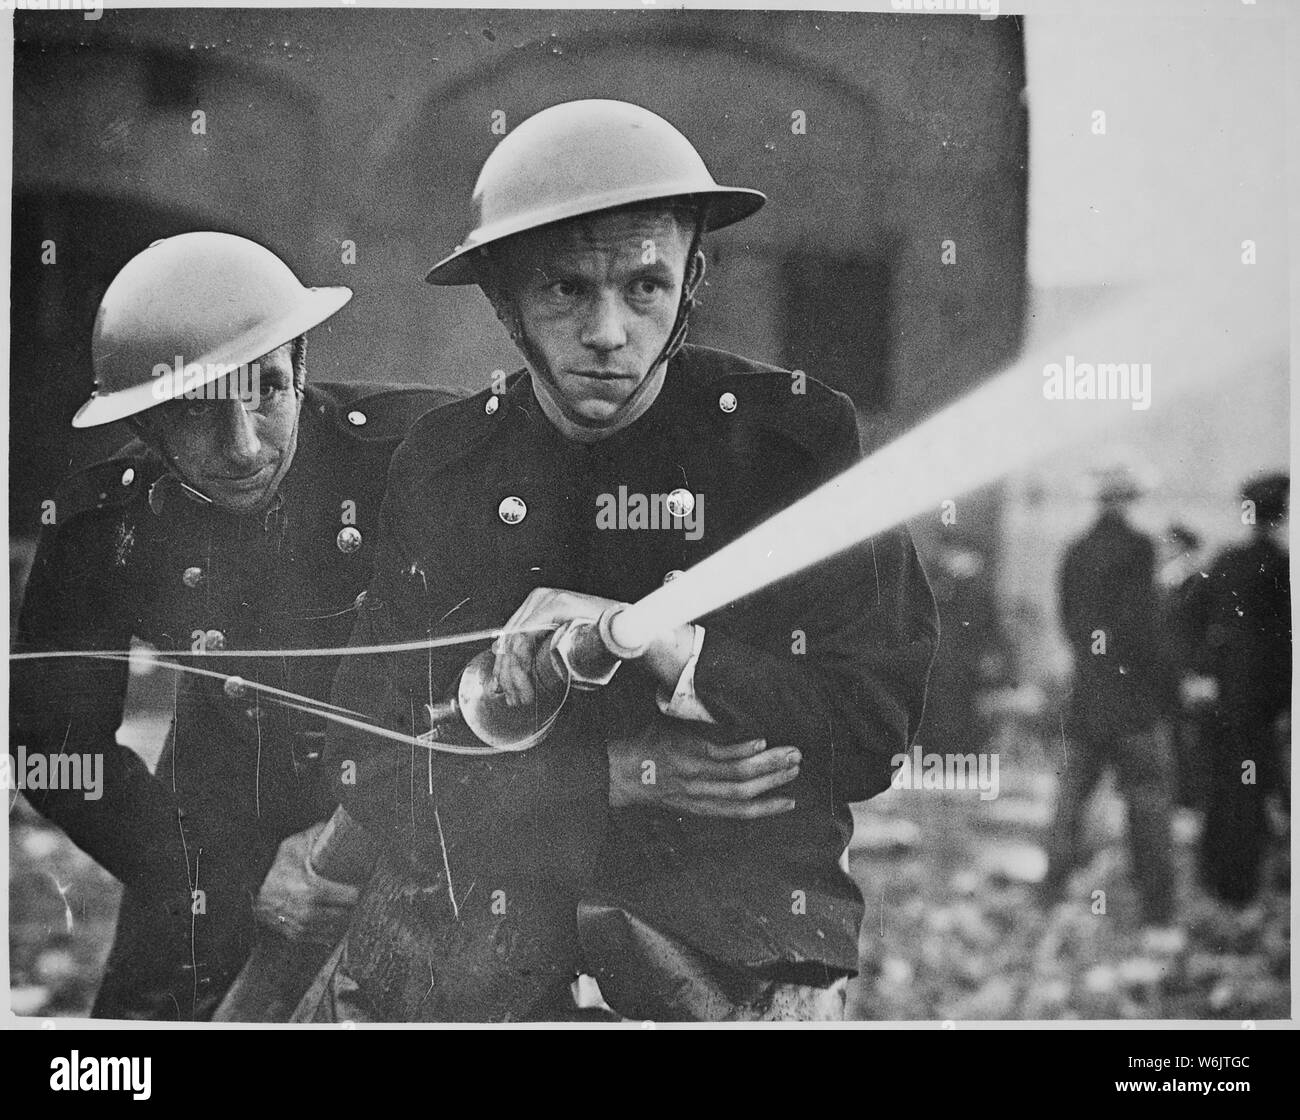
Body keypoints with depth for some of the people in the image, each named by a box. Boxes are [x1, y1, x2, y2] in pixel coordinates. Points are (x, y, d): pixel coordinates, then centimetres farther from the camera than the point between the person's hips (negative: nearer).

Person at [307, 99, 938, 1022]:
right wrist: (621, 772, -6)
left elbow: (876, 734, -2)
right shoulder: (438, 463, 7)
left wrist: (659, 644, -15)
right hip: (463, 948, 2)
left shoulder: (798, 437, 1)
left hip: (735, 949, -2)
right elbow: (367, 754, 7)